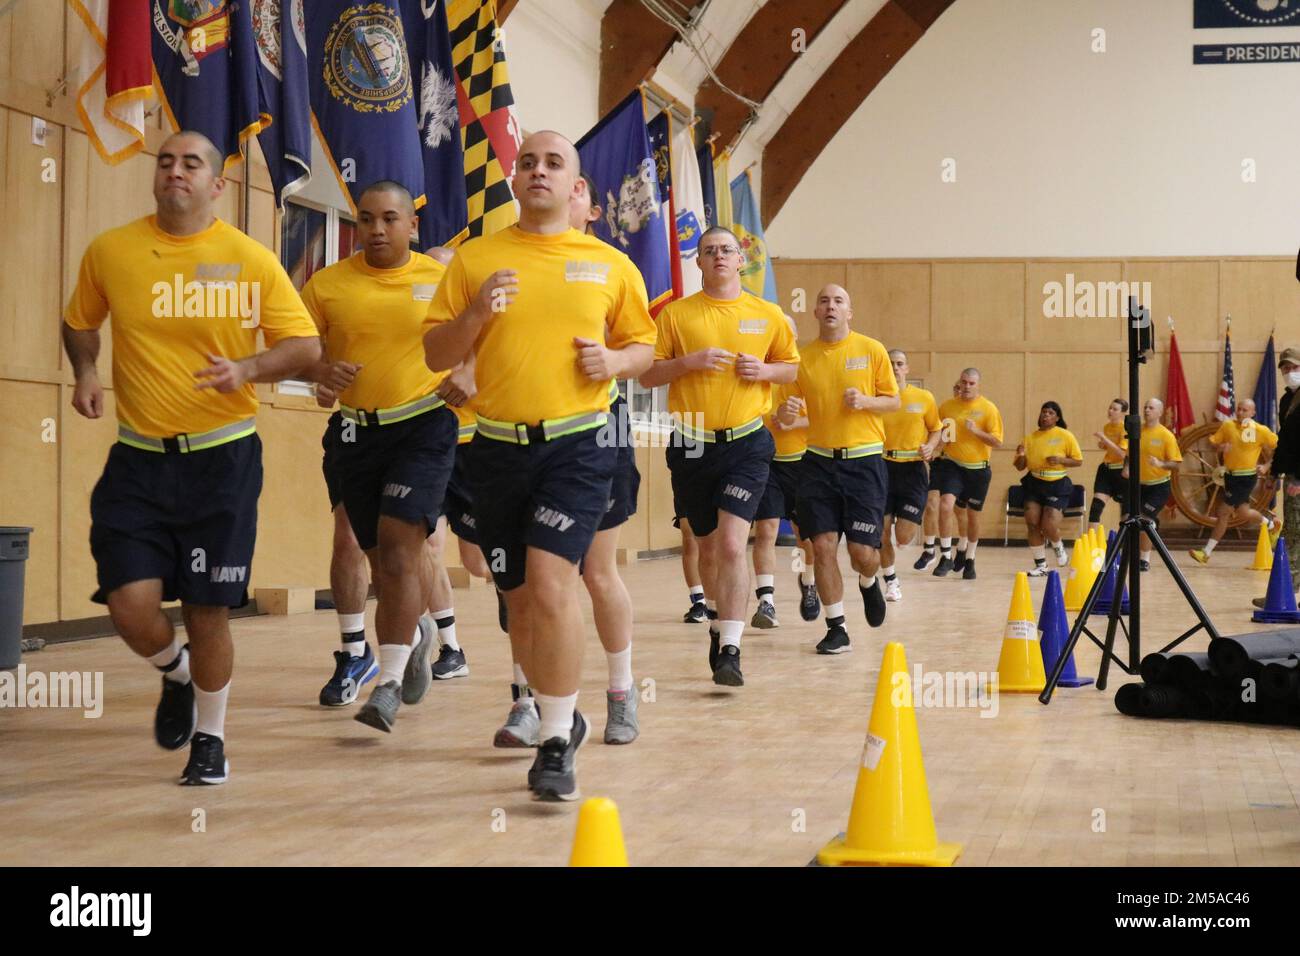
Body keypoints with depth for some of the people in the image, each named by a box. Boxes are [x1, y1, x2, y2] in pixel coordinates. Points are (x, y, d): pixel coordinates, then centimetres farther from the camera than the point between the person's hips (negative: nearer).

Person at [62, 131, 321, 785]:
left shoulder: (251, 260, -4)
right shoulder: (109, 251, 2)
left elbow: (305, 346, -2)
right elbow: (79, 323, 20)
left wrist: (248, 369, -20)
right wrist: (85, 373, 0)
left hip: (222, 459, -1)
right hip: (138, 459, 1)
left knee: (208, 612, 3)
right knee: (130, 605, -9)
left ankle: (210, 738, 27)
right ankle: (176, 673, 27)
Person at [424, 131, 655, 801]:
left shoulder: (610, 264, 6)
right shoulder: (475, 259, 7)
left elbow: (643, 346, 16)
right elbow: (436, 355, 6)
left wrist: (615, 361, -6)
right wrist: (476, 312, -12)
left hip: (577, 443, -2)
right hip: (498, 445, 3)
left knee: (551, 582, -19)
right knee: (519, 597, 11)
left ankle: (556, 743, -9)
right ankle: (557, 713, 34)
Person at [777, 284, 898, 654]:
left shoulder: (871, 350, 1)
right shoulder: (803, 356, 5)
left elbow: (894, 401, 5)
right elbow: (789, 413, 10)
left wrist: (865, 400, -14)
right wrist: (786, 412, -13)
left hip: (864, 460, -2)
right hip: (819, 461, 2)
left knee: (863, 552, -4)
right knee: (823, 547, -4)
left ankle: (869, 583, 33)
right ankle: (836, 629, 8)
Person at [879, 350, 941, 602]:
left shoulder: (924, 398, 2)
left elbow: (935, 430, 13)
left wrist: (930, 446, -8)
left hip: (913, 469, -1)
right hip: (883, 467, 1)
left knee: (903, 537, -7)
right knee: (882, 532, -1)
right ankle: (891, 580, 22)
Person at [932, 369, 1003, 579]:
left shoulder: (989, 409, -5)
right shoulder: (947, 406, 1)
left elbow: (997, 442, -8)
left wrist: (976, 431, -22)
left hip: (978, 469, 0)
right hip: (952, 465, 0)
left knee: (973, 515, 11)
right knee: (945, 505, -21)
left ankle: (969, 560, 31)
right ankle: (946, 557, -11)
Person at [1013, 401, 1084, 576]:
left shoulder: (1066, 436, -3)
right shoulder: (1030, 437, 4)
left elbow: (1078, 461, 0)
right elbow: (1020, 467, 8)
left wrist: (1060, 460, -17)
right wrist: (1021, 455, -13)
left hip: (1057, 485, -3)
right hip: (1034, 484, 3)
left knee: (1049, 527, -11)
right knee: (1032, 523, -7)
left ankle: (1059, 548, 26)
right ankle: (1041, 566, 7)